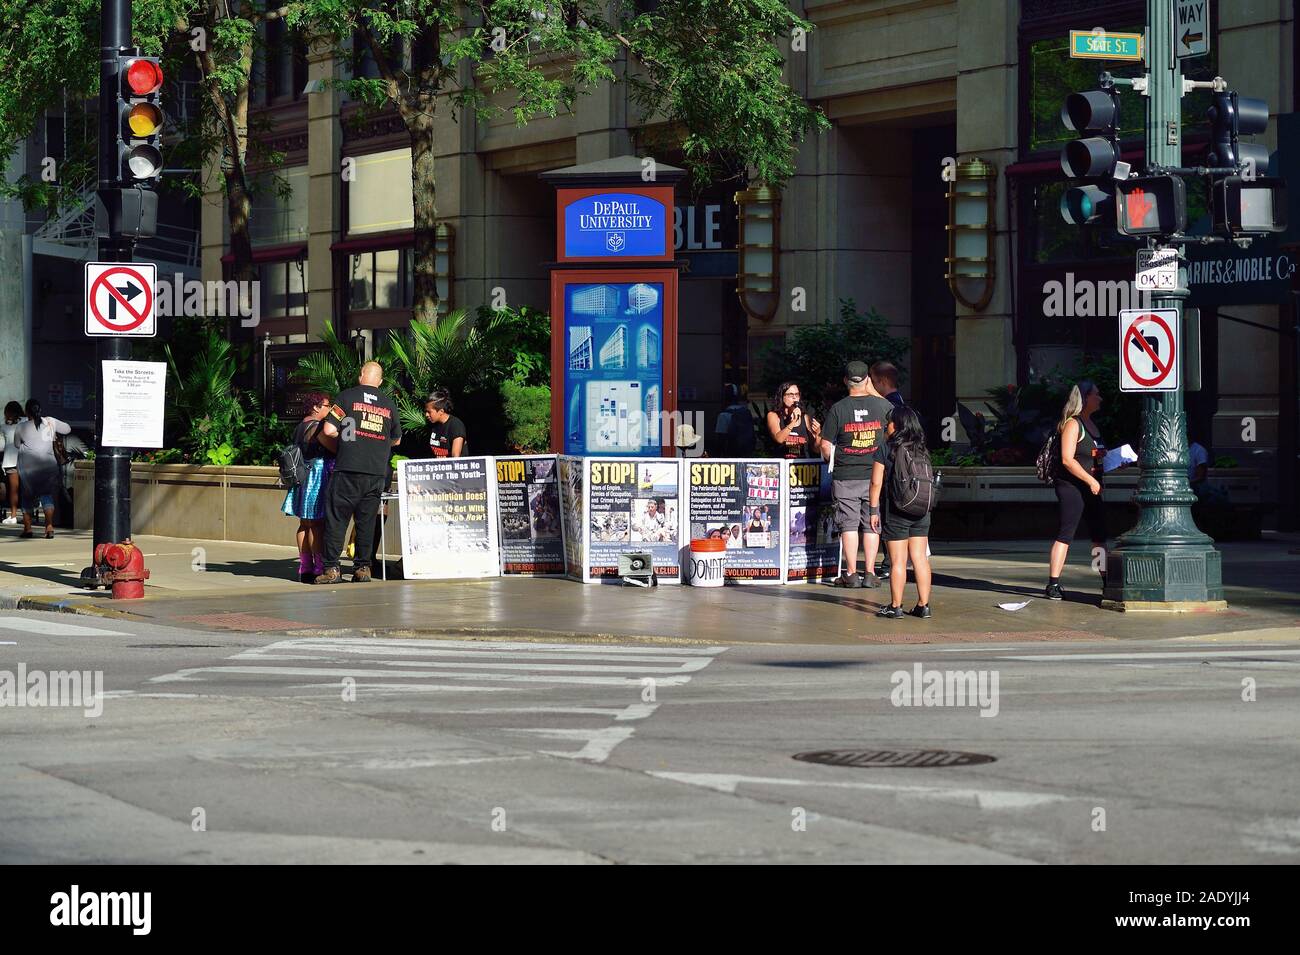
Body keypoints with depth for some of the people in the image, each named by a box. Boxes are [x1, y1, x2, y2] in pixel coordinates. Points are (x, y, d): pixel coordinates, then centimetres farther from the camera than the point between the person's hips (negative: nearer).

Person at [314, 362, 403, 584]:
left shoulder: (347, 397, 0)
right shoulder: (389, 404, 11)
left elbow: (328, 430, -5)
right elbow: (396, 439, 23)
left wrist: (336, 447, 13)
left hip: (348, 468, -3)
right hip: (377, 472, 3)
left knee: (337, 518, 1)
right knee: (367, 520, 9)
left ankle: (331, 568, -2)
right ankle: (363, 567, 8)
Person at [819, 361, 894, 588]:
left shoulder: (837, 409, -7)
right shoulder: (882, 405, -3)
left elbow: (826, 446, -8)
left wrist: (833, 461, 14)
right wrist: (872, 391, 21)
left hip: (845, 477, -1)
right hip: (875, 474, 2)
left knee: (849, 524, 4)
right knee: (872, 525, 8)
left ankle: (851, 574, 4)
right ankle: (870, 573, 8)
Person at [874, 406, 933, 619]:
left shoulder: (887, 449, -8)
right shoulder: (921, 450, 5)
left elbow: (877, 483, -8)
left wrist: (874, 509, -1)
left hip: (896, 512, -5)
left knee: (898, 561, -1)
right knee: (920, 559, 7)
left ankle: (895, 606, 3)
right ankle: (923, 605, 8)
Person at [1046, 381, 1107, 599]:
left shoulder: (1091, 425, 18)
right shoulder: (1072, 424, -10)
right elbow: (1067, 460, -18)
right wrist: (1091, 480, -20)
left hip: (1090, 487, 9)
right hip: (1071, 485, -9)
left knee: (1100, 534, 9)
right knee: (1066, 533, -9)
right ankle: (1053, 583, -8)